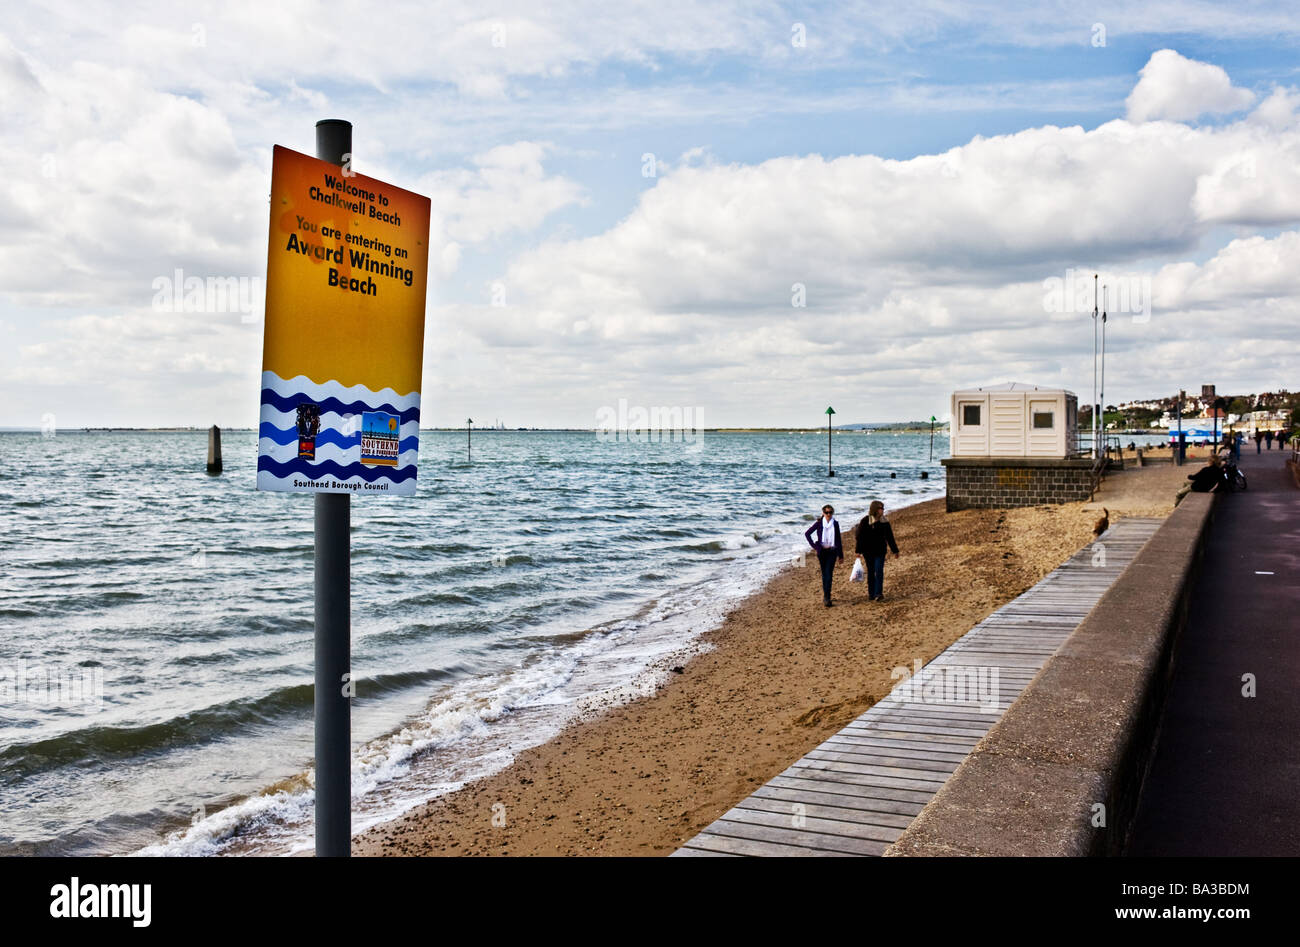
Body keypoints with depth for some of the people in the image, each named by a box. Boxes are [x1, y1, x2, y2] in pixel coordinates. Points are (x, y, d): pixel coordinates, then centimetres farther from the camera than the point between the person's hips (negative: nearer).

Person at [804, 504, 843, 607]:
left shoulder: (835, 524, 4)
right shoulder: (819, 524, 0)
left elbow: (838, 540, 9)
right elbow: (807, 534, 5)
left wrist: (841, 555, 10)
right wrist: (814, 545, -3)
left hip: (832, 551, 0)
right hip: (822, 551, 0)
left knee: (829, 574, -10)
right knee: (824, 574, 7)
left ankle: (826, 598, -10)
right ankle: (826, 596, 22)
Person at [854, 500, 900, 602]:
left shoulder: (884, 522, 2)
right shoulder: (865, 521, -6)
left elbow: (890, 537, 10)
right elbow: (859, 537, -4)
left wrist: (895, 551, 12)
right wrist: (858, 551, -8)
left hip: (880, 551, 1)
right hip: (868, 552, -1)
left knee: (879, 572, -11)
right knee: (870, 572, 7)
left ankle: (878, 594, -12)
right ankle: (871, 594, 16)